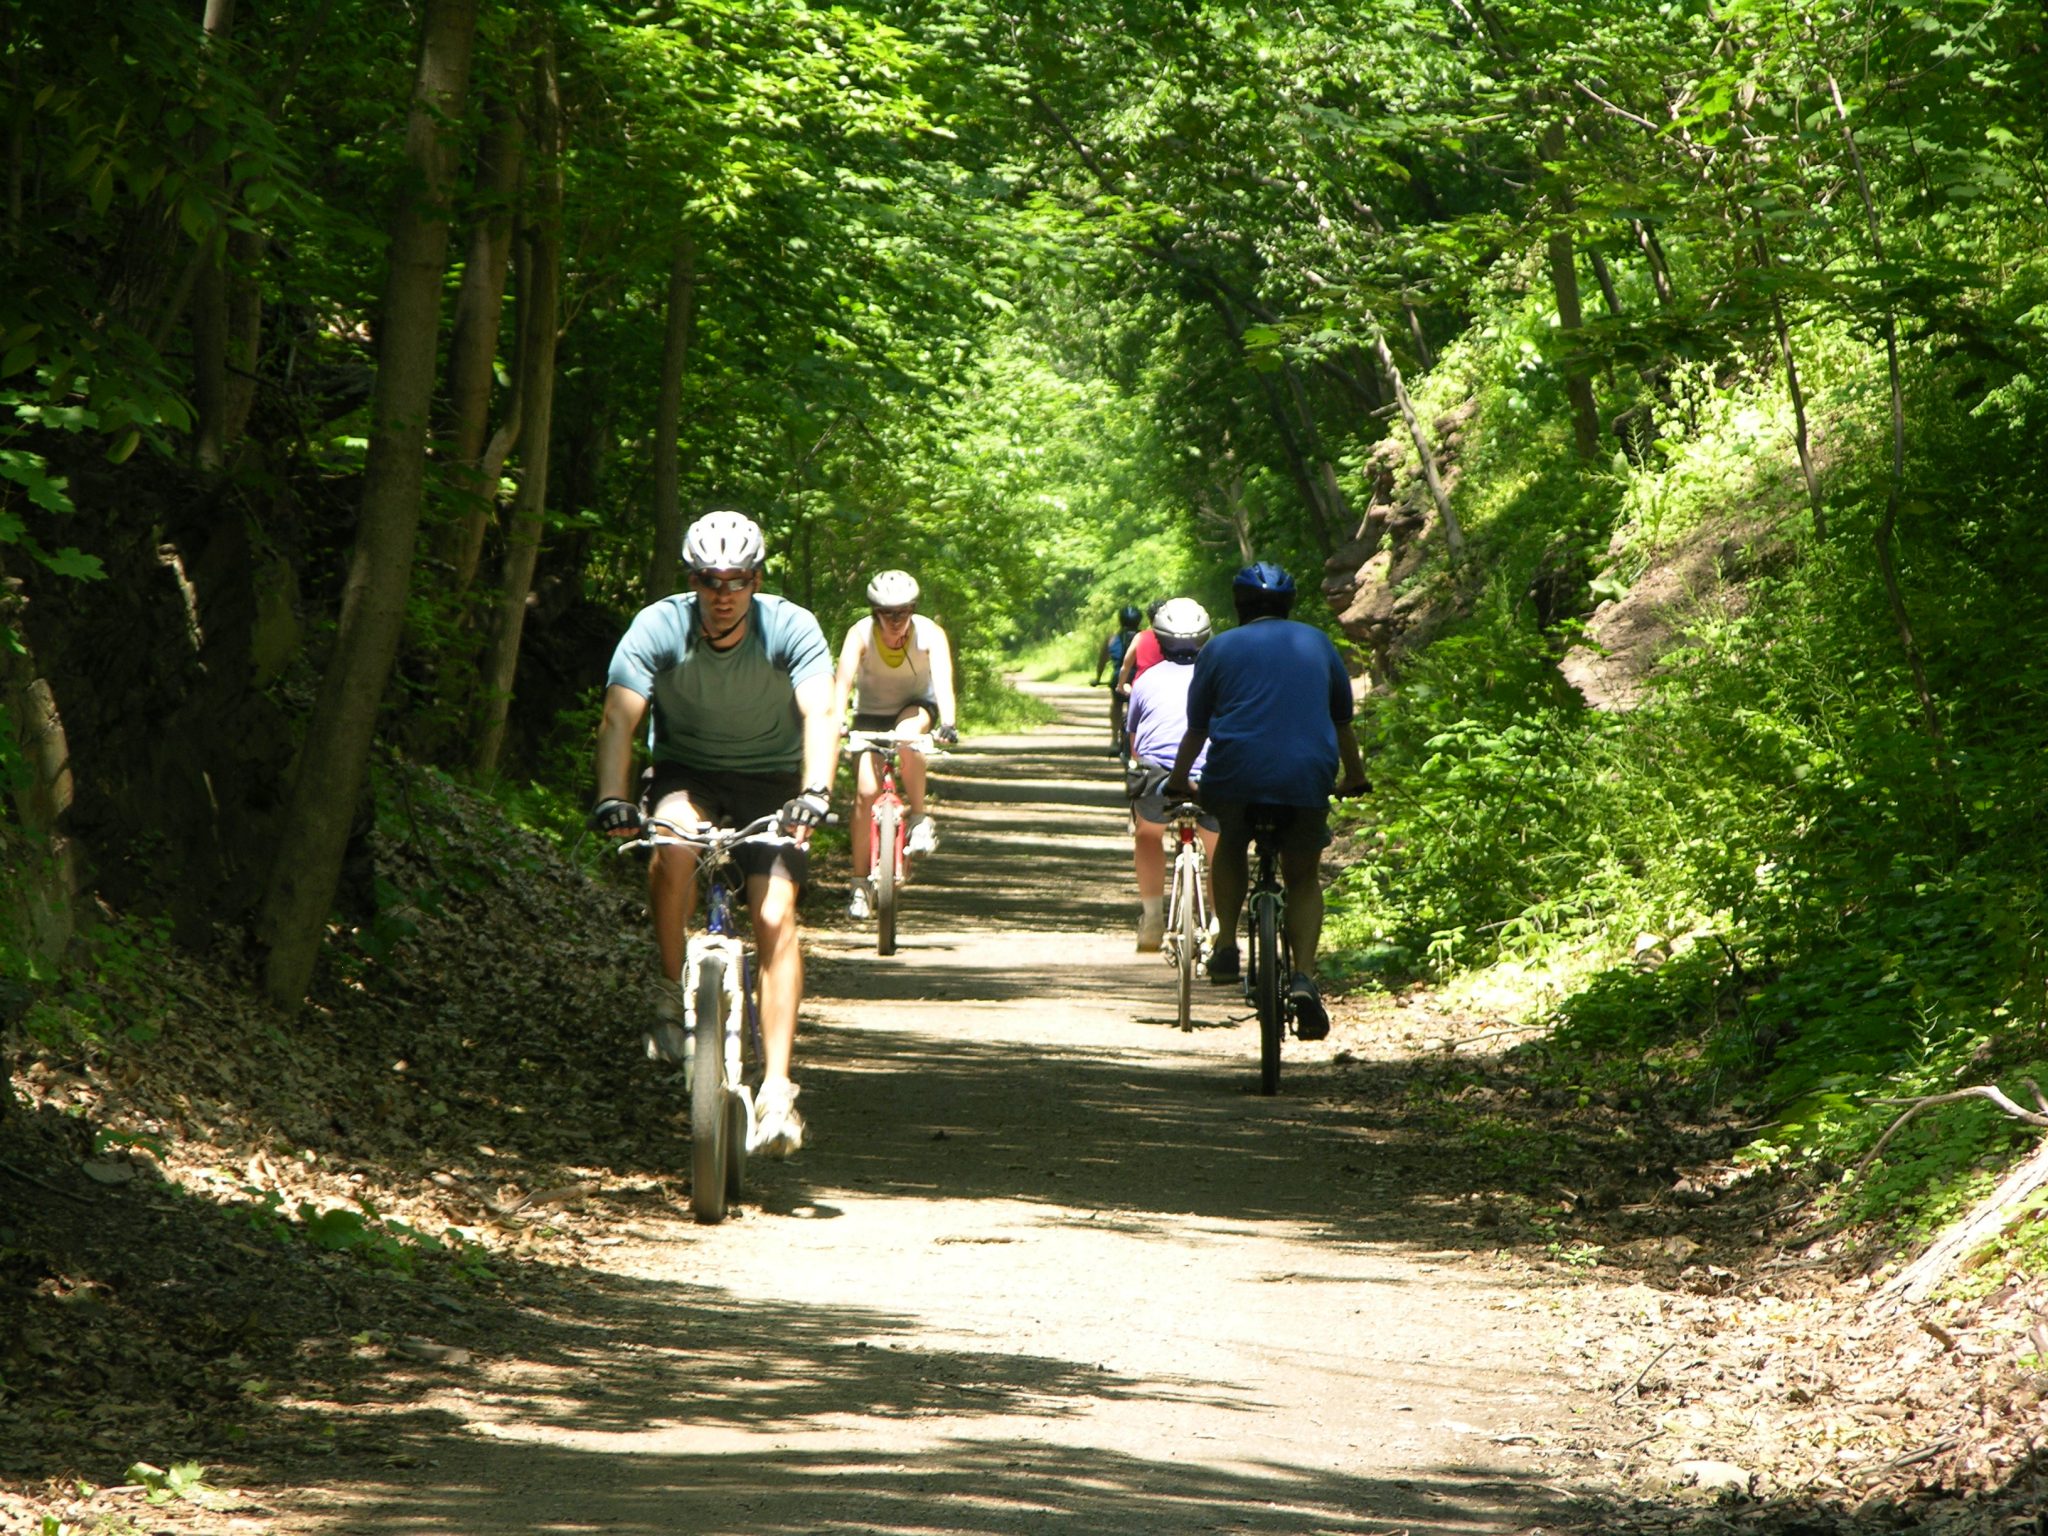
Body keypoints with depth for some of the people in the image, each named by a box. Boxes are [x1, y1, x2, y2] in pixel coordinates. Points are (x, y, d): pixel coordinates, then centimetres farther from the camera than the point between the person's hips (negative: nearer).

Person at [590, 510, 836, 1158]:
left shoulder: (791, 628, -19)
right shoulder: (658, 627, -18)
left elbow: (820, 714, -30)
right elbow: (619, 719, -25)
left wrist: (815, 792, -48)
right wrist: (612, 798, -42)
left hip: (771, 782, 0)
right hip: (685, 773, 0)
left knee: (776, 917, -19)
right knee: (673, 845, -34)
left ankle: (777, 1089, -22)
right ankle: (671, 995, -14)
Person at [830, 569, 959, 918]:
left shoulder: (930, 634, -26)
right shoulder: (860, 634, -26)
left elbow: (943, 680, -39)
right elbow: (843, 681, -37)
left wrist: (948, 723, -56)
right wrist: (836, 722, -54)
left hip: (916, 706, -1)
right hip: (872, 711, 1)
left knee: (907, 736, -37)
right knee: (866, 791, -14)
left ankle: (920, 818, -17)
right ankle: (860, 883, -2)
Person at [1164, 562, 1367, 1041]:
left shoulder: (1221, 648, 14)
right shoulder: (1317, 644, 19)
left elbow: (1197, 727, 18)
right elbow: (1343, 719, 28)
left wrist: (1177, 781, 34)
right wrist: (1354, 778, 42)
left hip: (1237, 772, -1)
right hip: (1308, 776, 1)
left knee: (1231, 845, 30)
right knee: (1303, 879, 15)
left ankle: (1226, 944, 16)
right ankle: (1304, 978, -7)